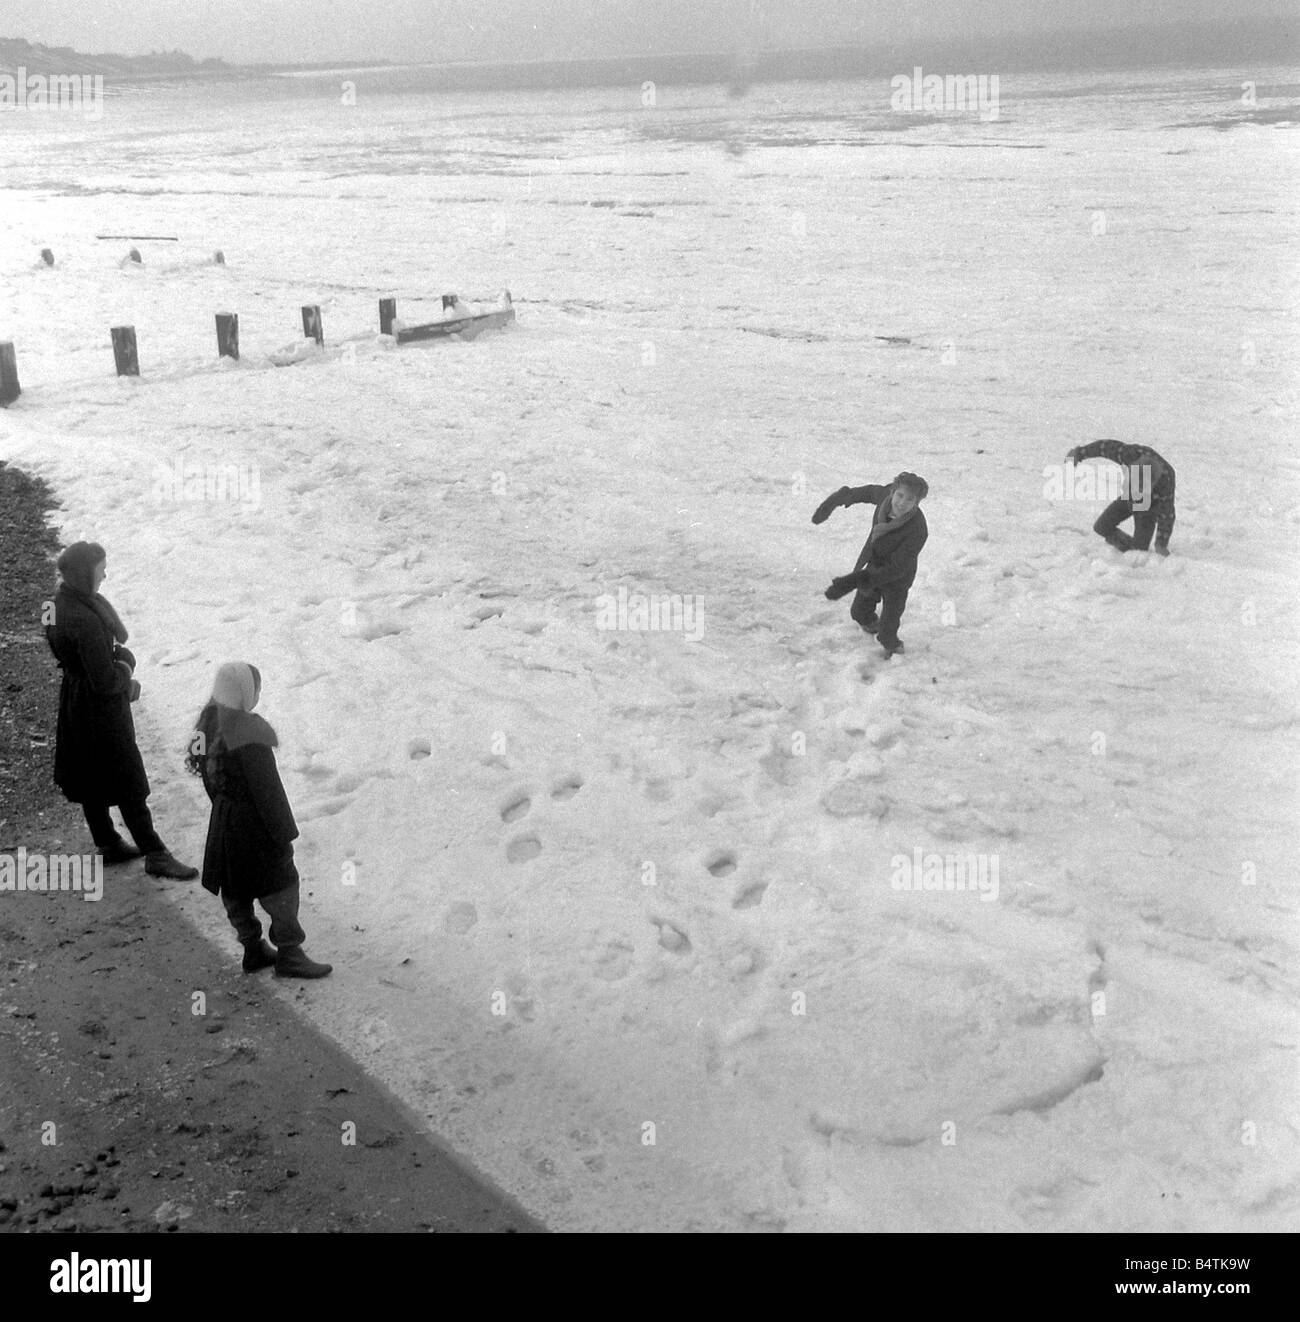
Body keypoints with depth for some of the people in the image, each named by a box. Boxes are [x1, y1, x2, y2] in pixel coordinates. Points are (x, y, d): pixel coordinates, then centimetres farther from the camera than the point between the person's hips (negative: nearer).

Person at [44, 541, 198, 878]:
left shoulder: (61, 601, -1)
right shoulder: (85, 620, -31)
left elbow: (114, 644, 7)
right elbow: (106, 682, -28)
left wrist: (124, 665, -10)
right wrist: (126, 674, -7)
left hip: (75, 702, 10)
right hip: (100, 709, -10)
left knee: (91, 779, 21)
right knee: (129, 785, 3)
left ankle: (108, 844, 38)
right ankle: (154, 855, 14)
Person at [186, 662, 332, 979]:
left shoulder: (209, 722, -1)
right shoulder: (248, 734, -27)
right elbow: (267, 789, -23)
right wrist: (284, 832, -15)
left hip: (223, 819, 9)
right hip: (253, 821, -9)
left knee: (235, 890, 17)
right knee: (280, 886, 5)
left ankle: (254, 951, 31)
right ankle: (289, 954, 14)